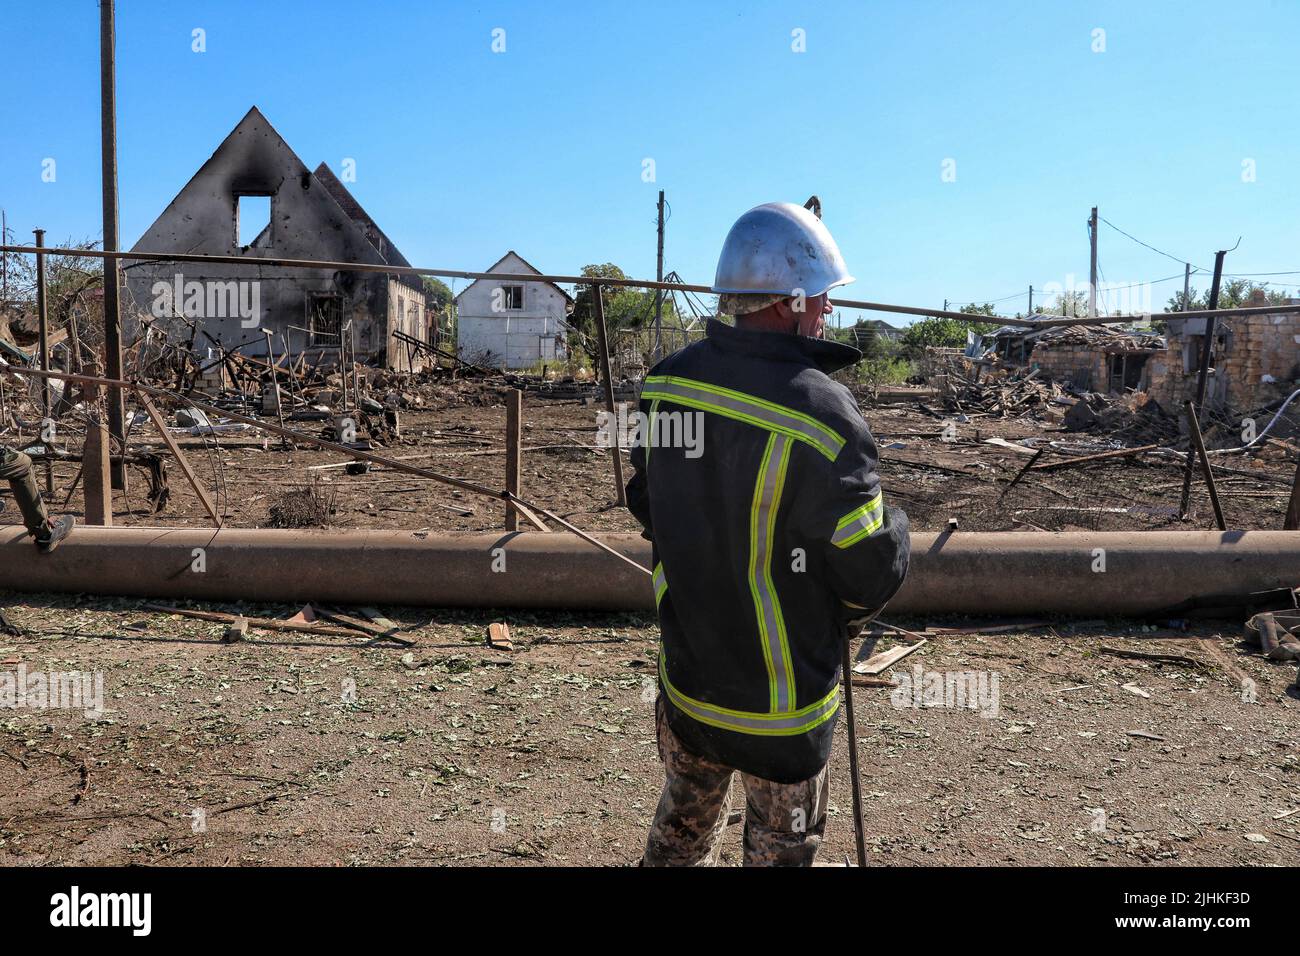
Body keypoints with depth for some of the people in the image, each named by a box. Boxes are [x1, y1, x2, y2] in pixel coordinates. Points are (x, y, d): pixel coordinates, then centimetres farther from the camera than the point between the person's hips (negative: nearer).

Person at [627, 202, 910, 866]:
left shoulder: (666, 383, -7)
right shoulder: (817, 409, -27)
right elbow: (872, 574, -20)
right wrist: (890, 524, 2)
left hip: (684, 675, 6)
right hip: (781, 699, -5)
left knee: (681, 832, 27)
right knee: (779, 849, 18)